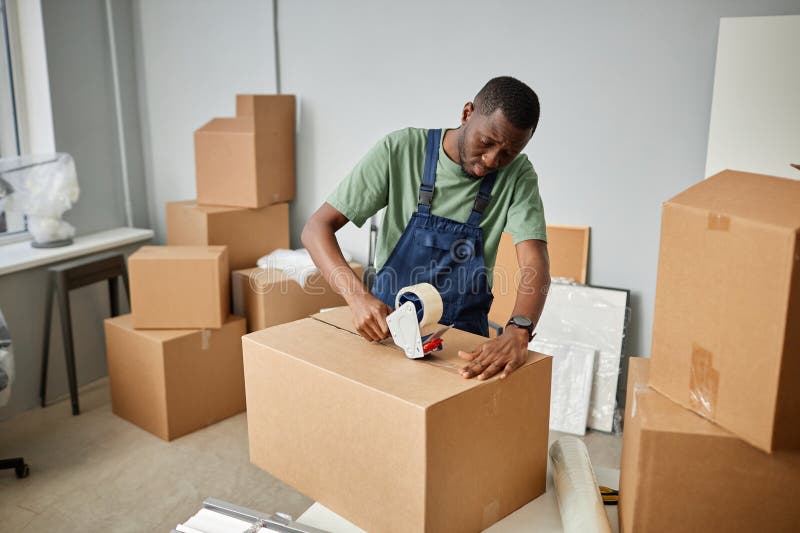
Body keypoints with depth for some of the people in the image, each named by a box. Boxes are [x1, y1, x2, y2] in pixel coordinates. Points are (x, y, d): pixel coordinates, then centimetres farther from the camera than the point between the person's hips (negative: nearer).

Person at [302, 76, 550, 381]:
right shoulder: (399, 150, -13)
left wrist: (518, 332, -39)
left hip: (464, 335, 1)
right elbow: (317, 228, -14)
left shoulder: (517, 175, -8)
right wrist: (358, 296, -32)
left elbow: (535, 265, -18)